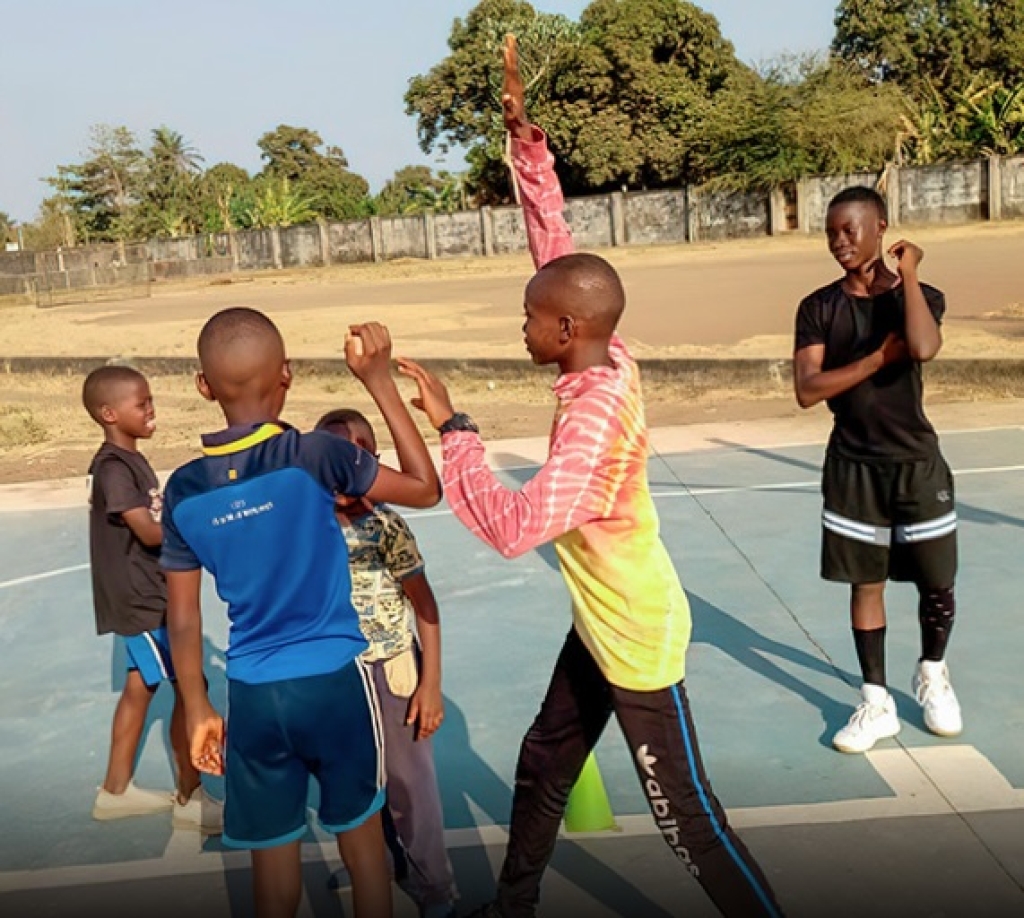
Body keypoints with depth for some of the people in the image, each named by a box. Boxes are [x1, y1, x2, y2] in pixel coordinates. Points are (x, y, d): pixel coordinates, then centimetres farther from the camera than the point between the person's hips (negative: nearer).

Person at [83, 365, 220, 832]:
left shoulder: (132, 460, 10)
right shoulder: (113, 467, -19)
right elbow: (150, 532, -24)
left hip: (147, 595, 9)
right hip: (141, 599, -9)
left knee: (141, 685, 17)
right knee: (190, 688, -4)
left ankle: (116, 790, 30)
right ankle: (190, 799, 9)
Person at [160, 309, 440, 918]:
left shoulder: (184, 490, -5)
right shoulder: (313, 455, -17)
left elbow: (183, 622, 1)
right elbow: (426, 490, -7)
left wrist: (199, 711, 14)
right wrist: (380, 380, -7)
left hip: (253, 695, 3)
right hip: (335, 681, -2)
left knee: (272, 846, 18)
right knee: (360, 832, 19)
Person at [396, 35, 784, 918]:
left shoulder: (594, 413, -32)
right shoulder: (610, 357, -7)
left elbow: (513, 527, -37)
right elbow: (557, 245, 0)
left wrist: (452, 425, -30)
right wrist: (523, 134, -3)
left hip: (637, 639, -10)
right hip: (599, 625, 10)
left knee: (689, 819, 6)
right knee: (542, 765, 24)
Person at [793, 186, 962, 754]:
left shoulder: (920, 296, -4)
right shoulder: (819, 308, -3)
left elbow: (923, 348, -28)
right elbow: (807, 390, -14)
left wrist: (907, 274, -17)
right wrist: (880, 356, -18)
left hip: (916, 461, 0)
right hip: (853, 466, 1)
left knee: (937, 585, 8)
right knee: (866, 583, 7)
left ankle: (932, 674, 37)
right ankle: (877, 703, 21)